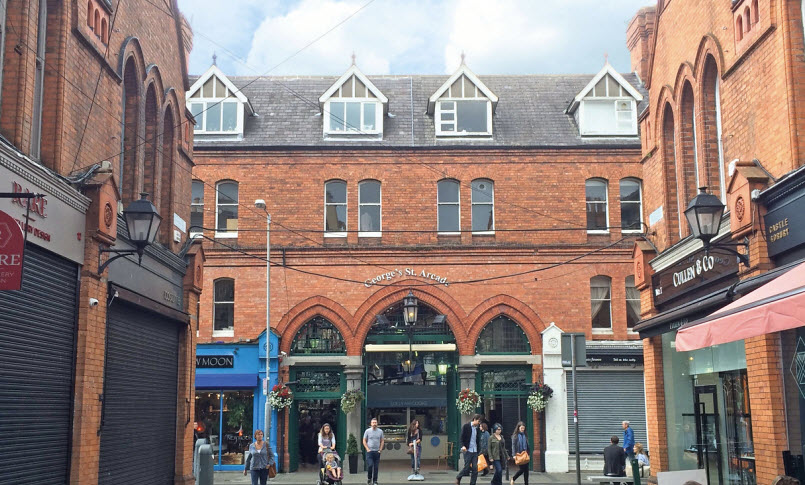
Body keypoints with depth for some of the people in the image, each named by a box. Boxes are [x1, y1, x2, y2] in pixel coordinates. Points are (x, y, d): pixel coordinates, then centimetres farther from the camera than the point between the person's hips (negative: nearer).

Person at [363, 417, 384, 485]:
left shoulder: (380, 431, 7)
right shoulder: (367, 431, 1)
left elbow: (382, 441, 11)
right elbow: (364, 441, 3)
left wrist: (380, 449, 0)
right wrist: (367, 449, -6)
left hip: (377, 452, 2)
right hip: (370, 451, -2)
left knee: (376, 467, 3)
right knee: (370, 465, -12)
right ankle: (369, 478, 9)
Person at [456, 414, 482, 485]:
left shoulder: (477, 428, 12)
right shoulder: (466, 426, -5)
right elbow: (462, 437, -7)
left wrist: (478, 450, 11)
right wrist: (463, 446, -21)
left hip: (475, 451, 6)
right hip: (468, 450, -5)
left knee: (475, 469, 0)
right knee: (467, 467, -5)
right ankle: (458, 477, 20)